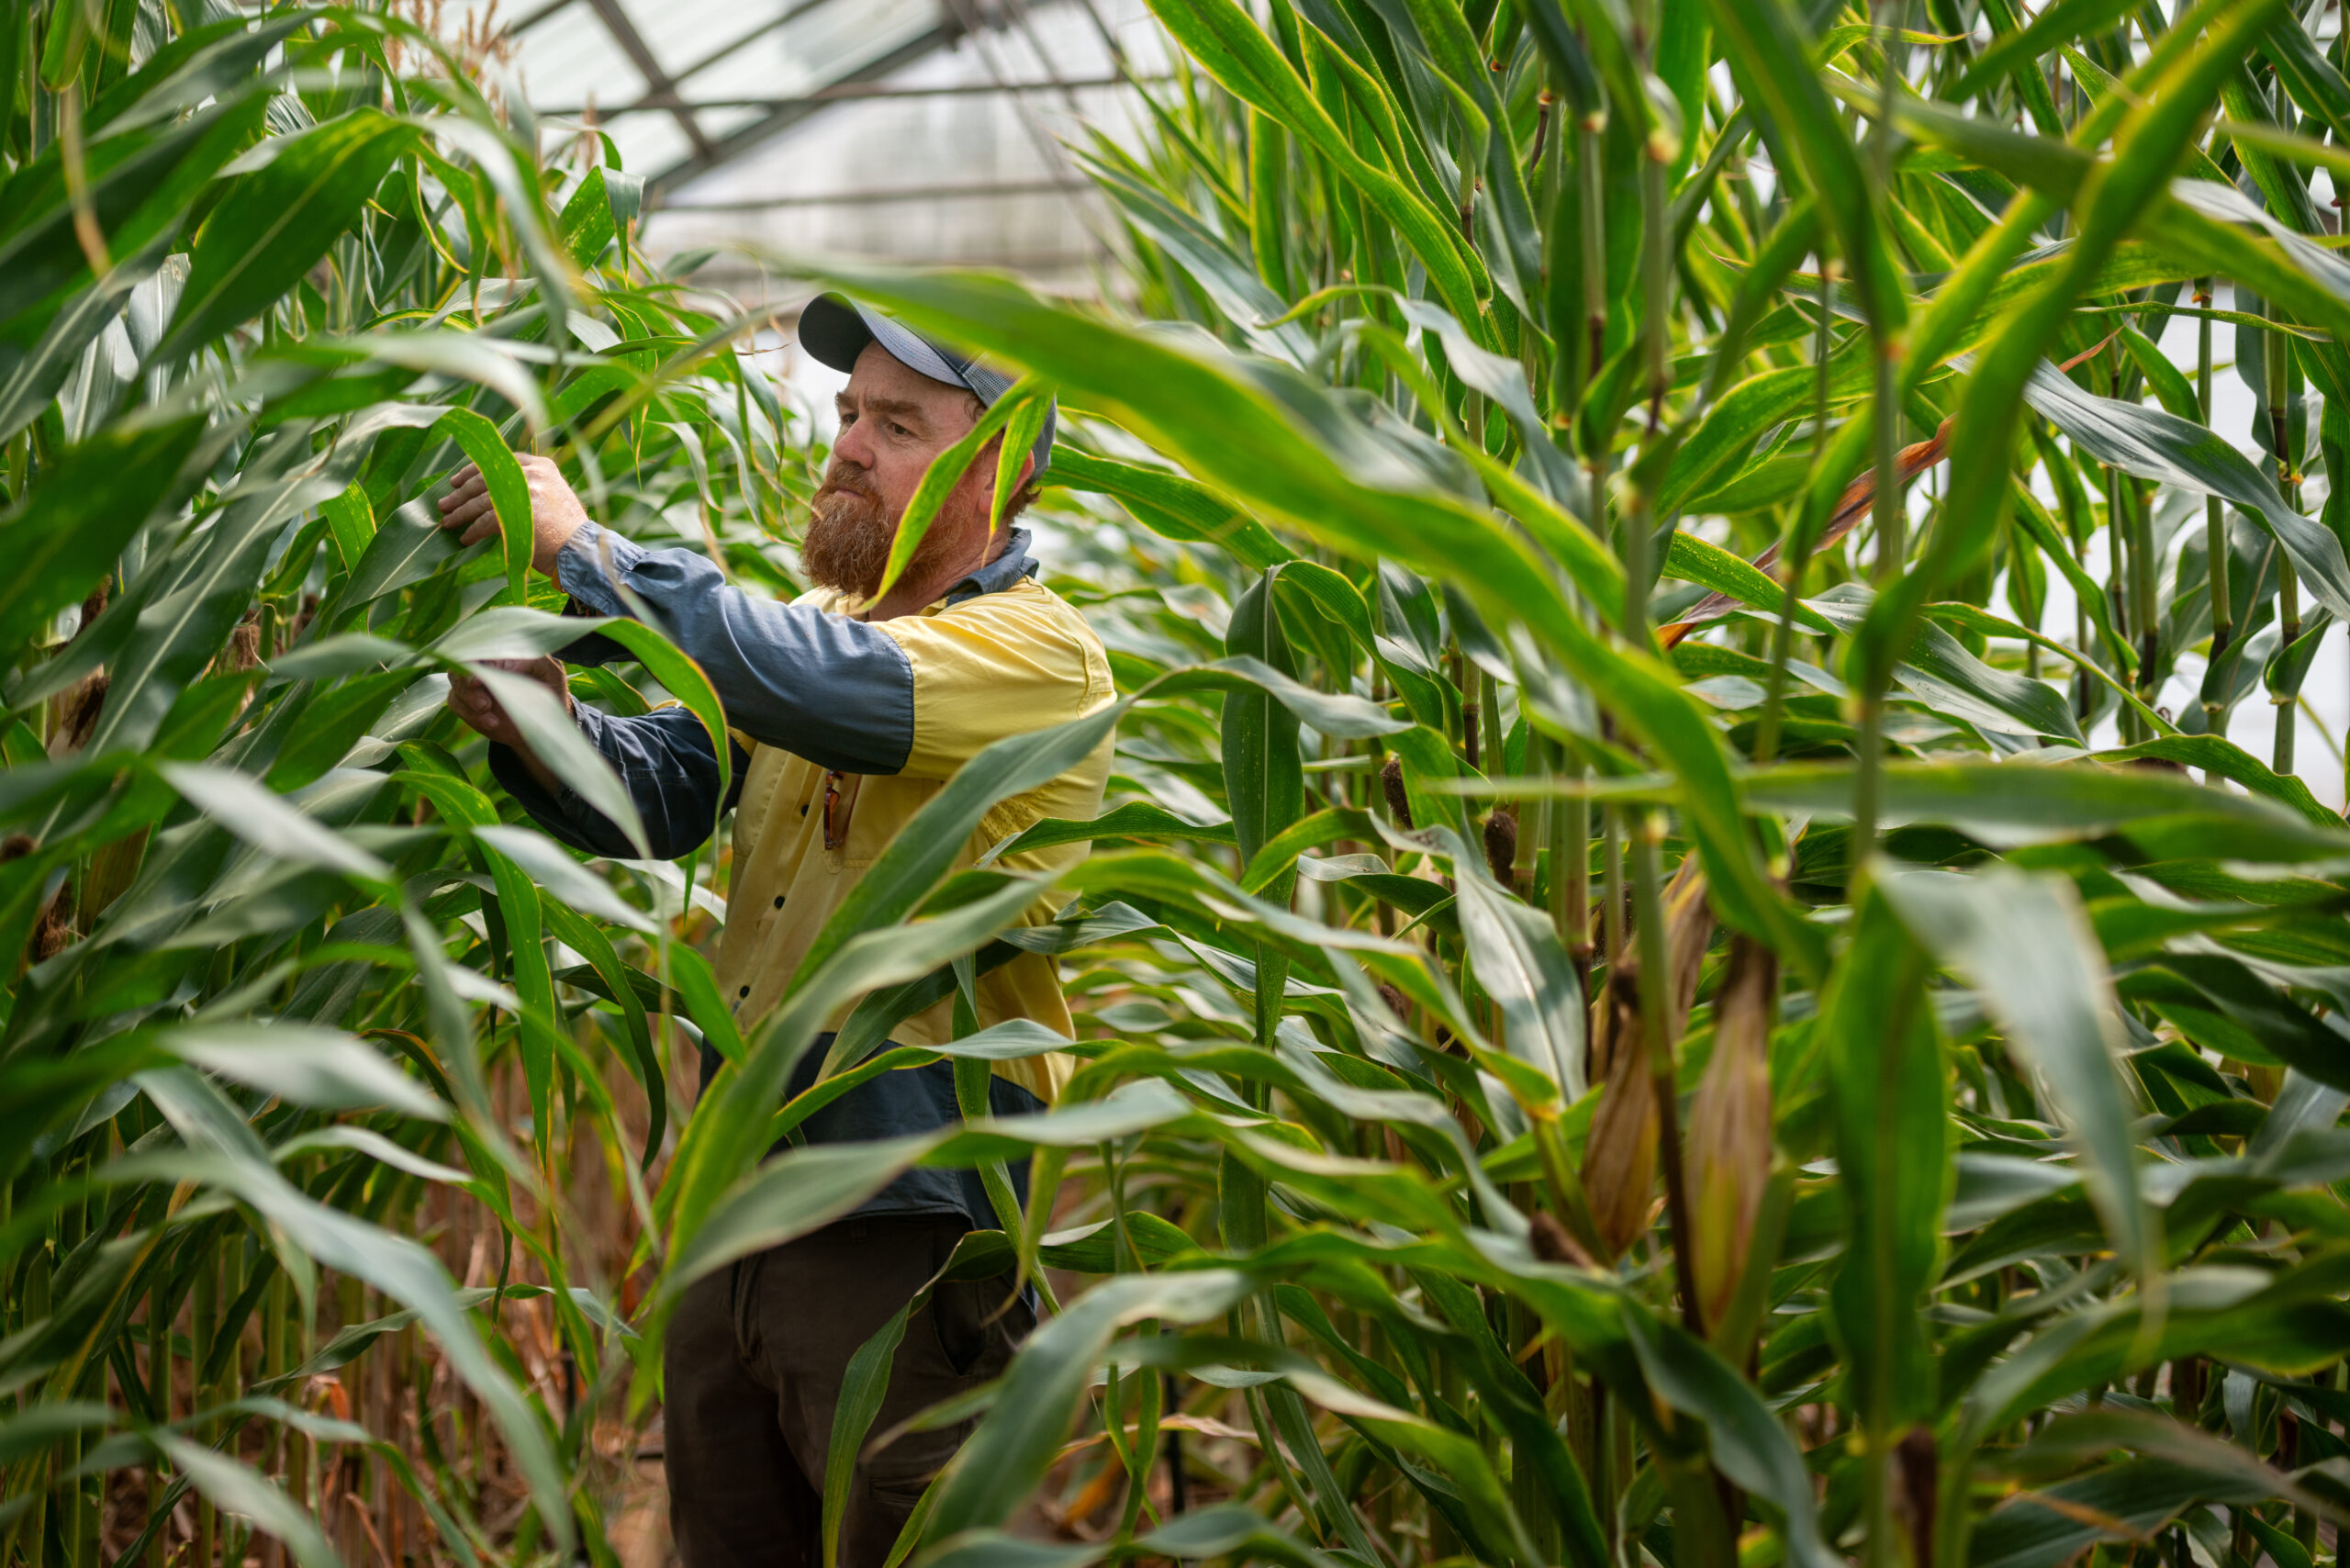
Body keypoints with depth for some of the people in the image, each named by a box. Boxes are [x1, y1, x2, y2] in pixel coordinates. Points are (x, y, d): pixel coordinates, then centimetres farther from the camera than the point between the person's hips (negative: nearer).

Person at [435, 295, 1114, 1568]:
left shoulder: (1040, 656, -12)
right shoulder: (818, 617, 14)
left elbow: (815, 687, -29)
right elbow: (659, 790, 5)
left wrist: (582, 548, -22)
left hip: (906, 1237, -7)